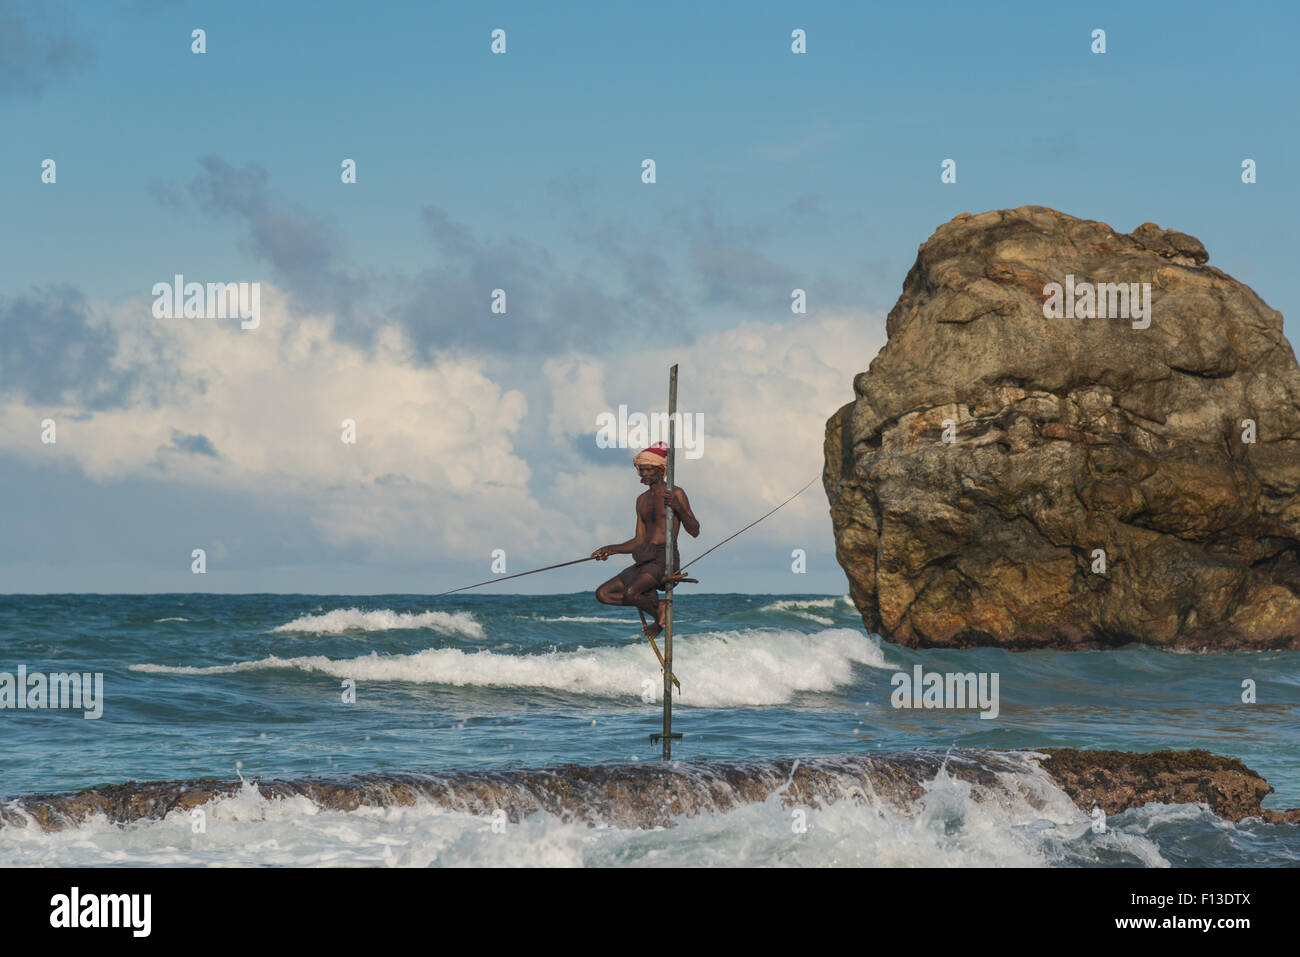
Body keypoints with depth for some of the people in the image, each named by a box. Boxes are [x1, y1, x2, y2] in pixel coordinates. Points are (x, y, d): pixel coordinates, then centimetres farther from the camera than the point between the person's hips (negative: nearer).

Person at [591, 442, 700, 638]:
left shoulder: (675, 494, -1)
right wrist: (611, 549, 10)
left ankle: (659, 615, -1)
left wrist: (678, 507, -19)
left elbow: (694, 532, -6)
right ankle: (656, 604, 3)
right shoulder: (642, 500, 19)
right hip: (644, 560, 8)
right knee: (603, 594, -3)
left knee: (630, 592, -30)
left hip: (666, 558, -8)